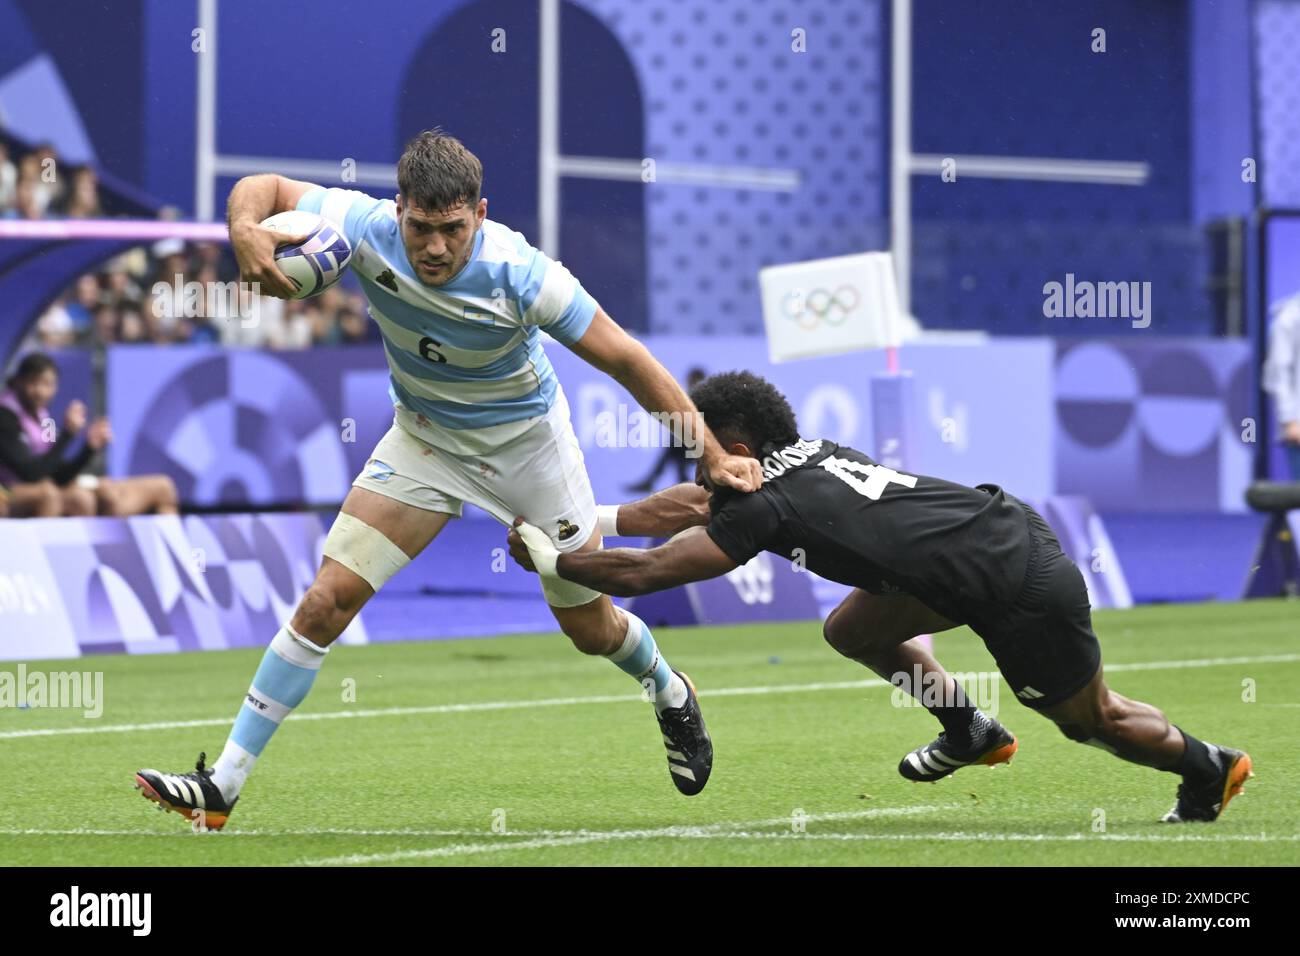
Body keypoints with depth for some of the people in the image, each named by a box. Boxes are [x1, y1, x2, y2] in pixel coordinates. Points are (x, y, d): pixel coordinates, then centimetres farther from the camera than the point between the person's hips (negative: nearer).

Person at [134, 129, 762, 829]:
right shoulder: (367, 230, -26)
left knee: (591, 628, 12)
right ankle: (222, 786, -8)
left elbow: (624, 358, -23)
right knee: (326, 602, -11)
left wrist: (711, 455, -21)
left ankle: (669, 694, 49)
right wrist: (245, 231, -36)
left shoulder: (519, 273, -33)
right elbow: (263, 188, -11)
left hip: (525, 438, -2)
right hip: (424, 437, 2)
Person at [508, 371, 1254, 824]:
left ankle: (1211, 769, 34)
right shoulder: (804, 453, 3)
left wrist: (551, 560, -7)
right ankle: (970, 734, 31)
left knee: (1092, 720, 13)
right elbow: (688, 507, 16)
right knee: (854, 631, 16)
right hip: (1003, 535, 9)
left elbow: (645, 572, -17)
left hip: (1026, 592, -9)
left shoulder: (770, 504, -21)